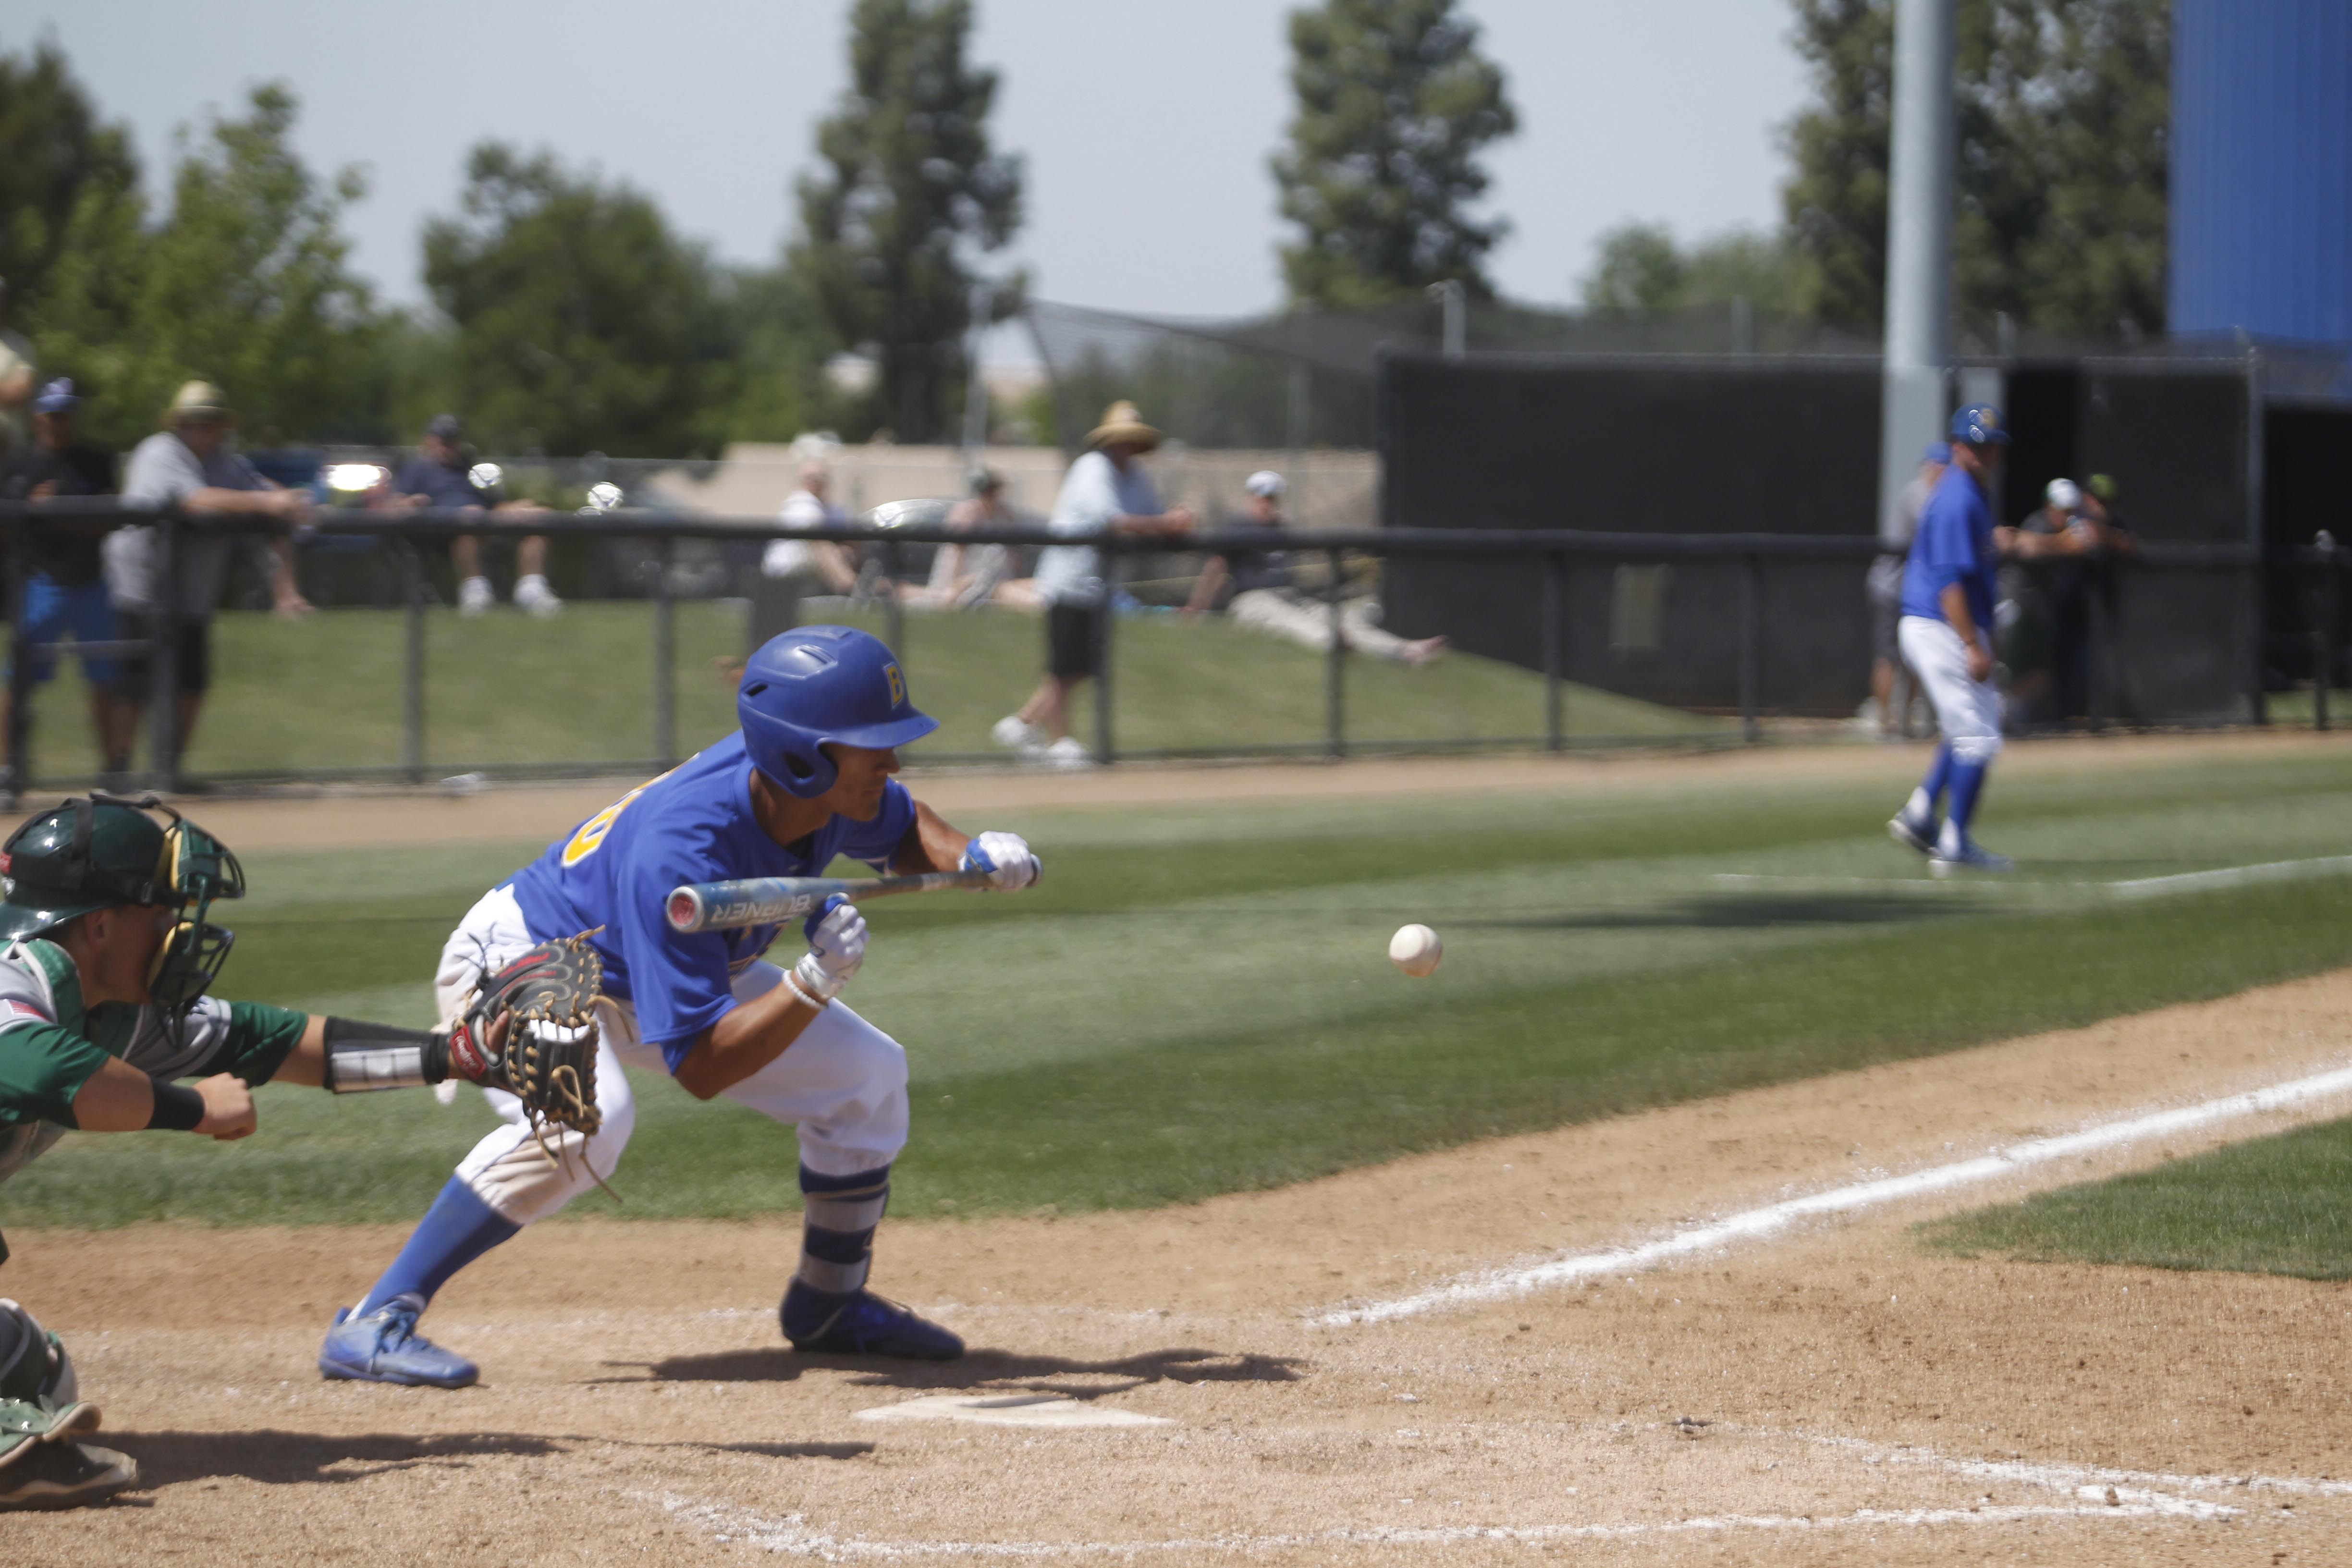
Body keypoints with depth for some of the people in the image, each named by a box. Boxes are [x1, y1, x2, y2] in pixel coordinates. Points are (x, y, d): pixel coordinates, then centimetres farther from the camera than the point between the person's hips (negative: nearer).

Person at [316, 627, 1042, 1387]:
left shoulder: (827, 784, -21)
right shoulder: (678, 851, -42)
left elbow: (903, 828, 6)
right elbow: (700, 1067, -39)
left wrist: (969, 856, -14)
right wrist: (815, 983, -48)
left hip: (671, 975, 8)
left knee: (869, 1074, 2)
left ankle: (829, 1304, 23)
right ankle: (374, 1324, -31)